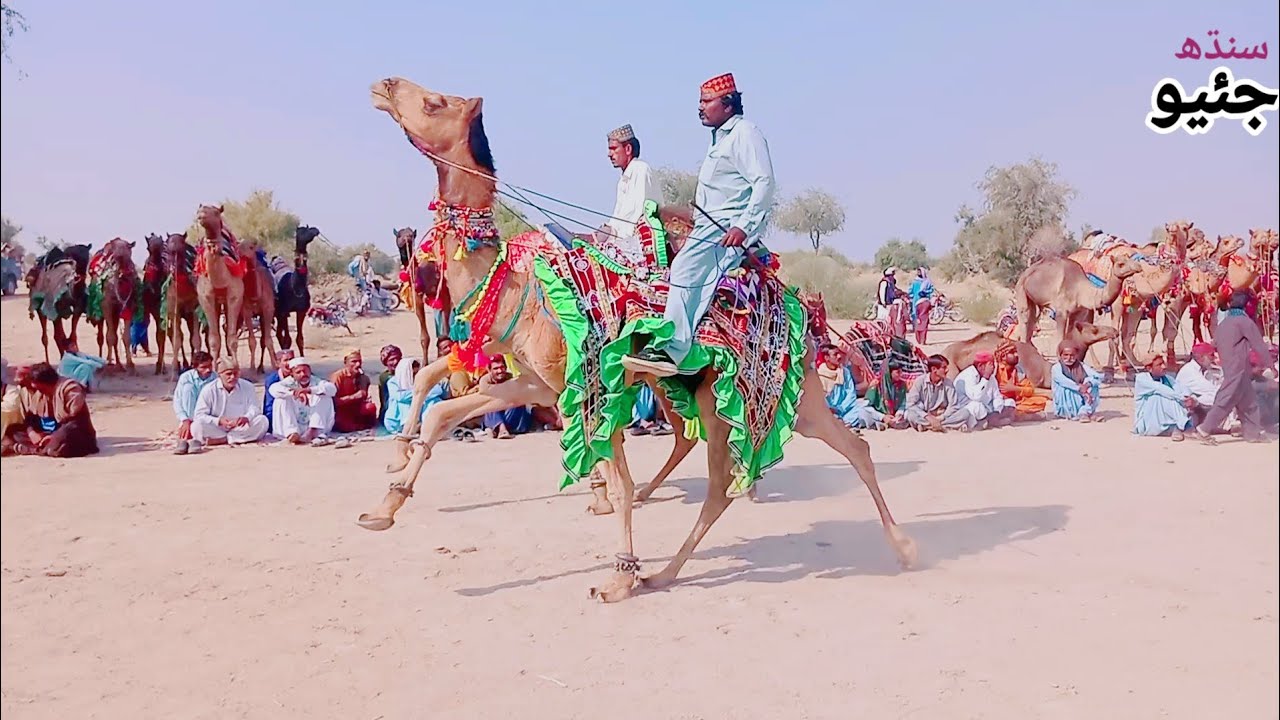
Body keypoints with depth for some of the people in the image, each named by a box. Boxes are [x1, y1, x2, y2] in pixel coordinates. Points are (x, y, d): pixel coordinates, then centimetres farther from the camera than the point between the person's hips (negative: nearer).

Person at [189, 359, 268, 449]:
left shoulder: (248, 387, 2)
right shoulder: (209, 390, -3)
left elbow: (253, 408, -5)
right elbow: (200, 415, -9)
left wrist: (246, 418, -30)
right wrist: (219, 421, -26)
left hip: (240, 428, 2)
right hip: (216, 429, -1)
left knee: (262, 420, -24)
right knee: (196, 426, -30)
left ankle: (219, 440, -24)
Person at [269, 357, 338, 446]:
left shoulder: (316, 382, -5)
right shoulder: (290, 382, -2)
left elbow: (332, 388, -26)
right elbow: (273, 389, -22)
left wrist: (310, 390, -39)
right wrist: (293, 392, -38)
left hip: (316, 426, -1)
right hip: (295, 426, 1)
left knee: (325, 397, -18)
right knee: (281, 400, -15)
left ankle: (313, 432, -26)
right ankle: (291, 433, -27)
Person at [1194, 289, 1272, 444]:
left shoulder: (1223, 323, 10)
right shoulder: (1244, 321, -11)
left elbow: (1215, 344, 15)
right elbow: (1259, 345, -8)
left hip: (1229, 368, 8)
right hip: (1238, 370, -8)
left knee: (1249, 402, 15)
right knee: (1226, 400, -6)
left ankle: (1252, 432, 18)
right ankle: (1204, 430, -6)